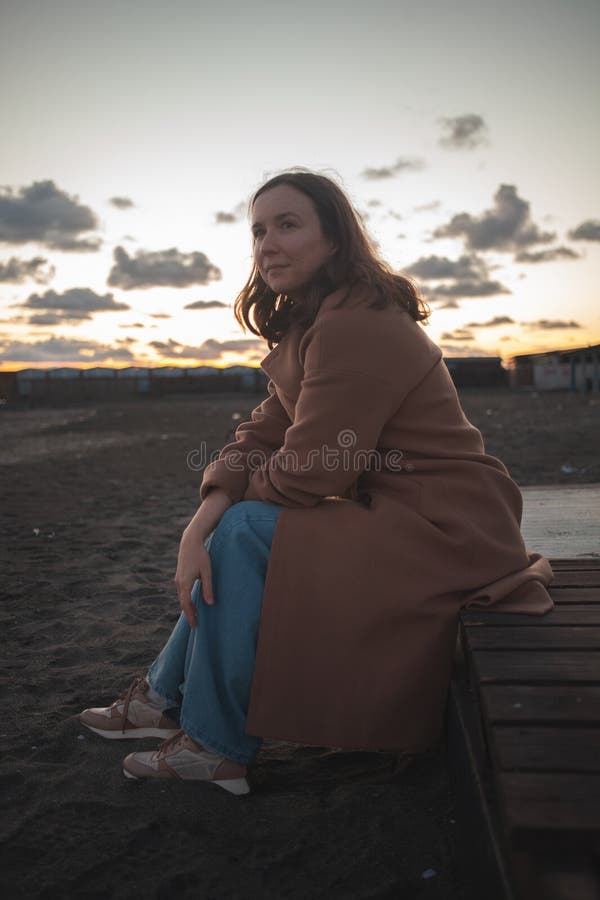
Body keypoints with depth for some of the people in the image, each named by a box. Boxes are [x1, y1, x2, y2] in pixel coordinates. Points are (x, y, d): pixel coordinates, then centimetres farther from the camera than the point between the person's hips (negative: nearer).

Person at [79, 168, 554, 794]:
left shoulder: (356, 324, -21)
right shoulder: (310, 322, 11)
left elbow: (307, 472, -21)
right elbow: (261, 435, 4)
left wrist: (236, 490, 1)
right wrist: (199, 527, -11)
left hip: (445, 532, -10)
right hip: (395, 514, 10)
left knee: (244, 531, -15)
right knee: (227, 530, 7)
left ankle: (217, 747, 1)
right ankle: (166, 697, 20)